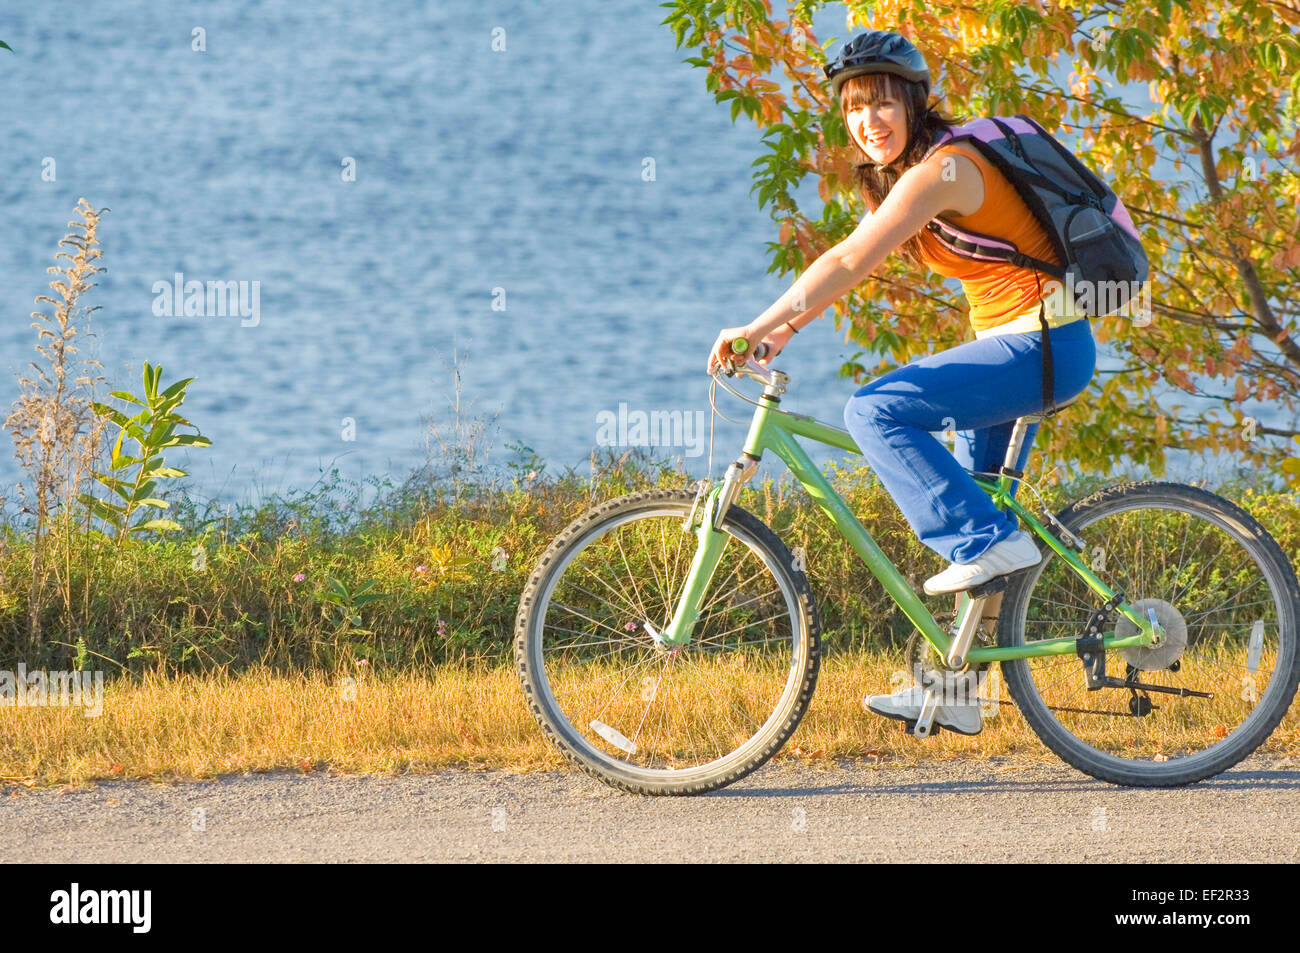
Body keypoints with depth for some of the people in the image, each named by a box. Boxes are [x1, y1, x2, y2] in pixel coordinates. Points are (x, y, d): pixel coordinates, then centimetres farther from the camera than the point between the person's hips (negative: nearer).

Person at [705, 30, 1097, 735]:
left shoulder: (941, 170, -19)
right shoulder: (900, 174, 12)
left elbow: (847, 263, -24)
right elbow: (852, 266, 15)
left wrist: (759, 327, -24)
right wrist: (784, 329, 3)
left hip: (1042, 345, -10)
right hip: (1013, 345, 10)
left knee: (874, 410, -20)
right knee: (966, 505, 12)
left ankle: (989, 541, -15)